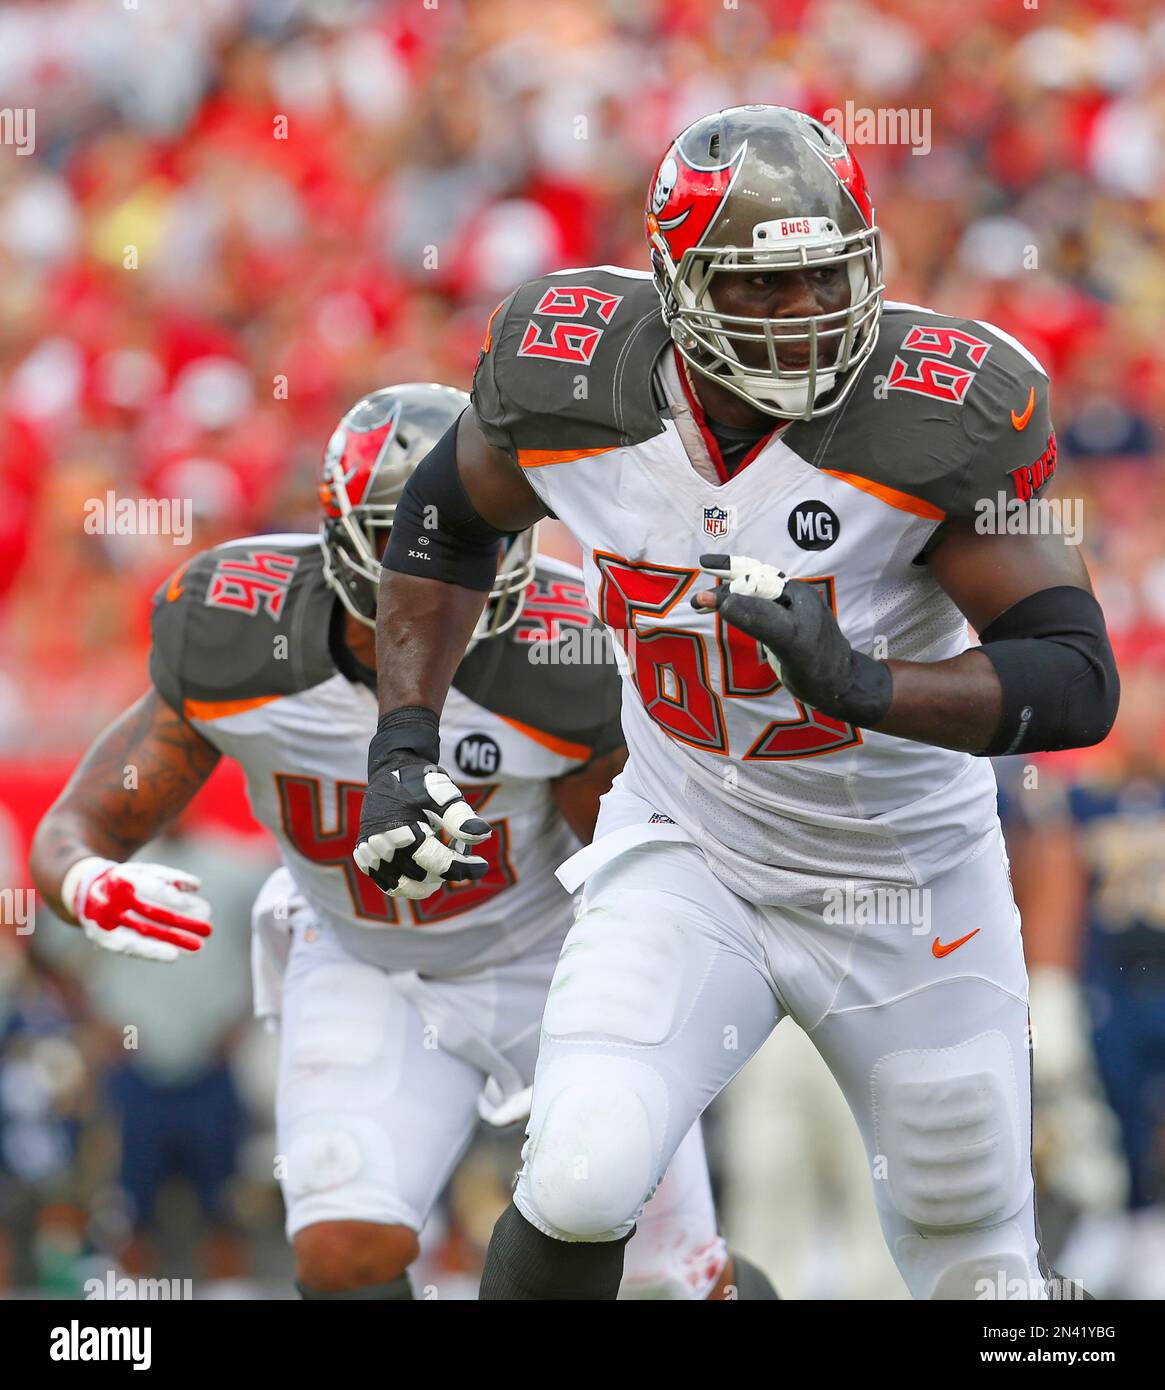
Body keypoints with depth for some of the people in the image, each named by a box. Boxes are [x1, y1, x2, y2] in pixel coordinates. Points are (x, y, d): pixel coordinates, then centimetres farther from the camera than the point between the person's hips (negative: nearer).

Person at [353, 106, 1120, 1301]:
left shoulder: (936, 420, -25)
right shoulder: (574, 389, -16)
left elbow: (1079, 682, -25)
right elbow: (444, 521, 6)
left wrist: (863, 684, -41)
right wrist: (403, 742, -2)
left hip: (909, 891, -1)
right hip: (686, 856, 1)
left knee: (978, 1277, 12)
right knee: (581, 1183, -23)